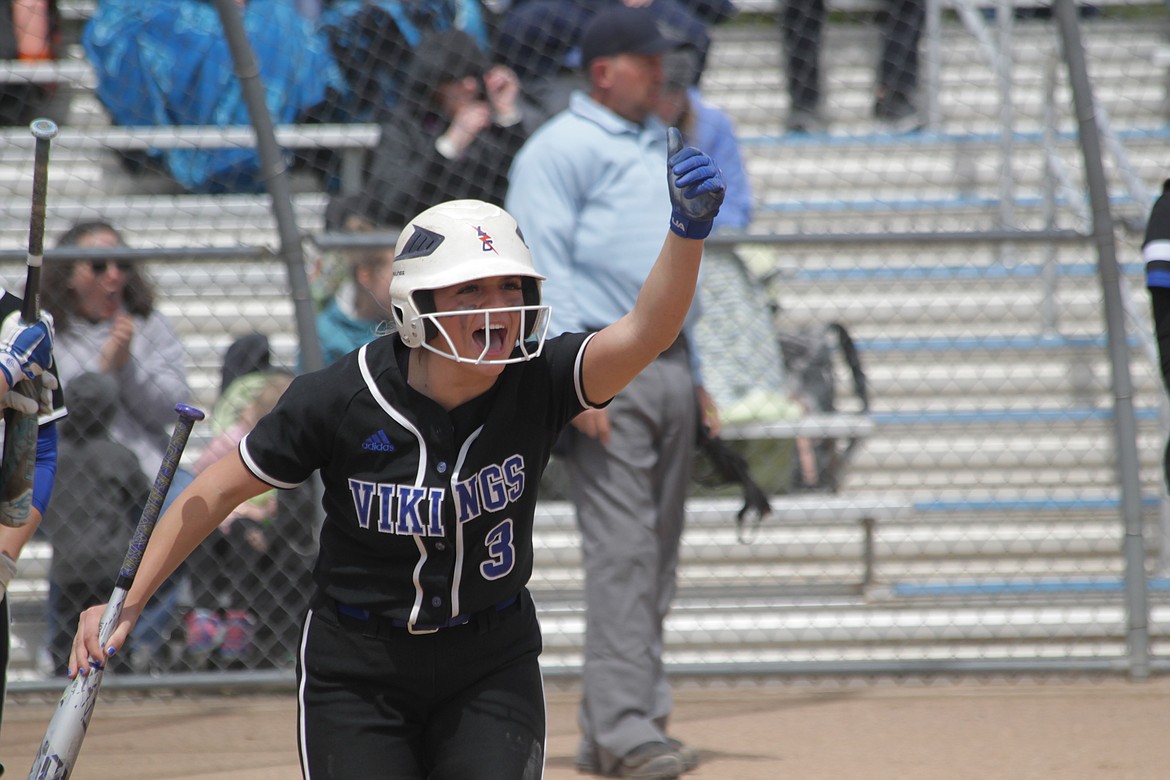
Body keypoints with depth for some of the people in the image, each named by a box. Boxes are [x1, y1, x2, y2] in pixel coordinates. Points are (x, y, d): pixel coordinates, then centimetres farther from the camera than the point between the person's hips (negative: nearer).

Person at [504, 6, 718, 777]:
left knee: (657, 561, 8)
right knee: (622, 553, -13)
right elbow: (543, 269, -12)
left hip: (669, 365, 8)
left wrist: (695, 373, 20)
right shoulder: (562, 149, -6)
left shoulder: (659, 146, 20)